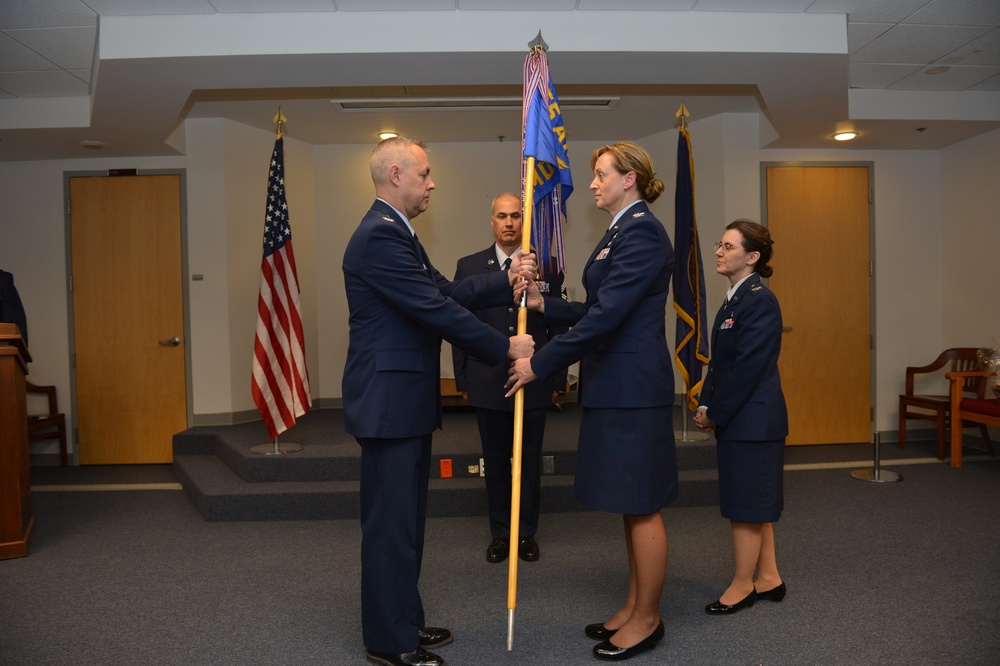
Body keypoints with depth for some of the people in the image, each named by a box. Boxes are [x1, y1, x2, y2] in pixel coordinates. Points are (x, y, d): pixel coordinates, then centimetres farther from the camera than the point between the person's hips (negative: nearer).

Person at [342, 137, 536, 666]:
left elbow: (445, 291, 13)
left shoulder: (396, 233, 16)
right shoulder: (379, 235, -18)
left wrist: (505, 281, 2)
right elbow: (436, 309, -21)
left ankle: (402, 622, 33)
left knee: (404, 518, 18)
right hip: (388, 400, -11)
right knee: (390, 520, 1)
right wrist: (504, 347, -13)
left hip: (404, 398, 11)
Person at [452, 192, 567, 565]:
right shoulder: (469, 267, 3)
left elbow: (558, 326, 3)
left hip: (534, 382, 0)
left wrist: (557, 379, 1)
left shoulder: (548, 267, 2)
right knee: (495, 459, 11)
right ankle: (500, 532, 25)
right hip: (487, 383, 0)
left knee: (530, 458, 10)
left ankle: (526, 532, 26)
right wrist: (462, 380, 2)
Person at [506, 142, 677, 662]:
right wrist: (544, 304, 6)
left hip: (633, 387, -10)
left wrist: (540, 364, -19)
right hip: (615, 386, 10)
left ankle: (647, 619, 19)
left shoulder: (642, 233, -15)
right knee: (631, 504, 17)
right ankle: (634, 606, 31)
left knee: (641, 505, 3)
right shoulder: (620, 232, 16)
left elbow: (606, 315, -22)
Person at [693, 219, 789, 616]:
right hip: (737, 419, 10)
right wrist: (706, 405, 4)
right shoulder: (734, 299, 13)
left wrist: (716, 414, -14)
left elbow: (748, 367, -21)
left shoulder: (760, 301, -17)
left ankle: (742, 586, 17)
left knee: (746, 506, 3)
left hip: (753, 419, -10)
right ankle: (768, 578, 30)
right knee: (756, 504, 17)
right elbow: (719, 361, 14)